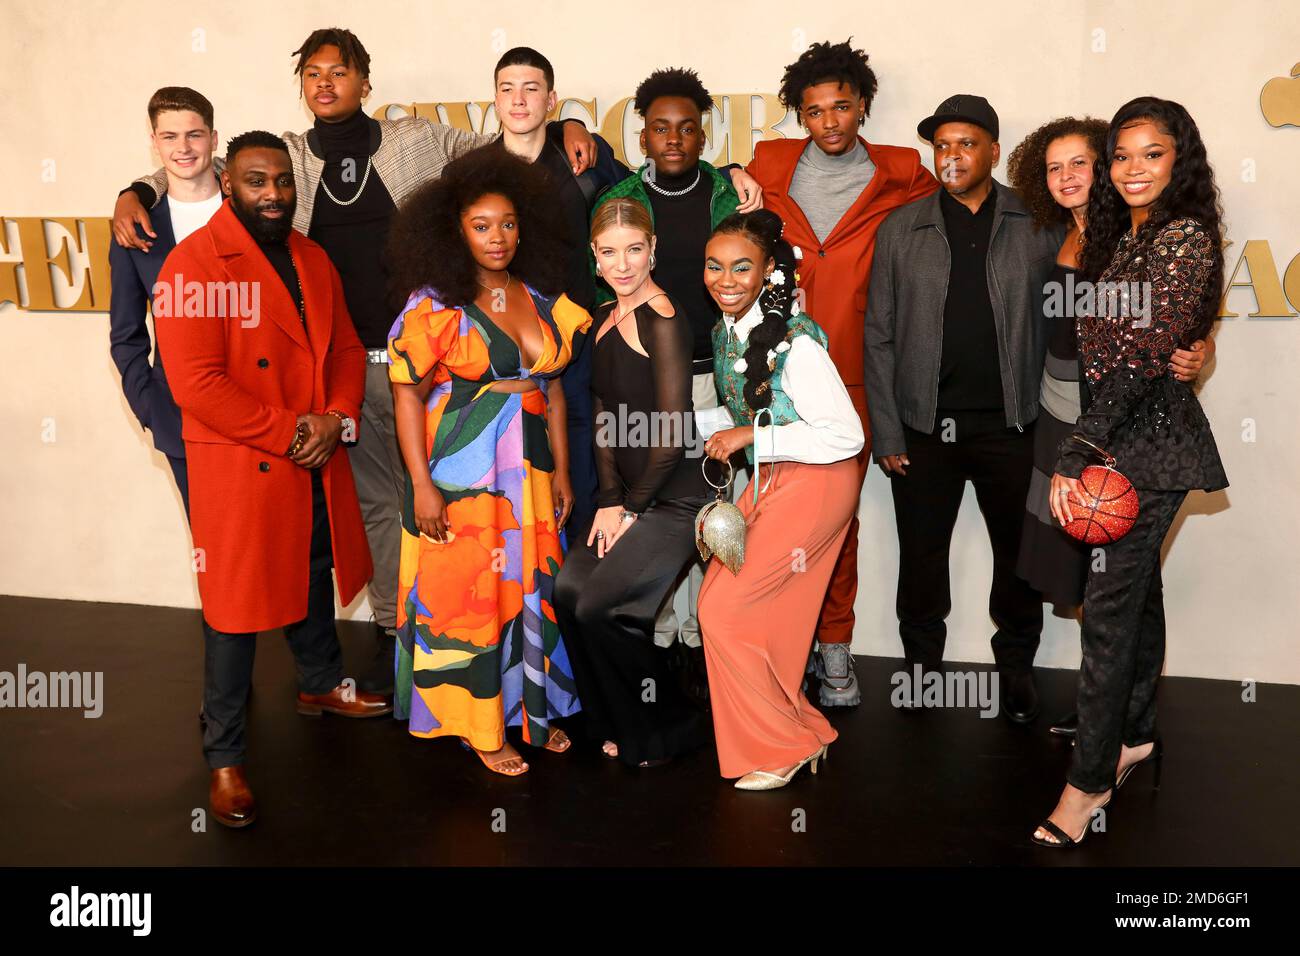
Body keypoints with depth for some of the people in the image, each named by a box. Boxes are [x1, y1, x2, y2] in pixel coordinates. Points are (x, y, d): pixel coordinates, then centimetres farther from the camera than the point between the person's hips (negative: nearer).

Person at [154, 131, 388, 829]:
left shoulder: (312, 259, 10)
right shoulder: (193, 264, -13)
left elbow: (346, 348, 12)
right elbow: (197, 381, -20)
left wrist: (338, 419, -7)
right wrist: (289, 433, -18)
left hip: (318, 462, 7)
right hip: (237, 466, -7)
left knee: (314, 580, 24)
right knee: (236, 609, 1)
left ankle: (320, 686, 47)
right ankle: (224, 759, 15)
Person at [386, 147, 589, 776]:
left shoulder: (543, 299, 9)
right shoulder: (435, 304, -6)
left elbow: (552, 390, 13)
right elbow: (407, 395, -8)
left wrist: (561, 471, 11)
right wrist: (421, 484, -14)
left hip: (527, 470, 5)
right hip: (459, 470, -5)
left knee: (531, 585, 10)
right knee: (465, 591, 1)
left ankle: (532, 709, 27)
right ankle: (480, 727, 16)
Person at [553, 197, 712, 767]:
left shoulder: (663, 317, -14)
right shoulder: (603, 319, 10)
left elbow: (673, 432, -16)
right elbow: (603, 416, 9)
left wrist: (631, 508, -8)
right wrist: (609, 500, 0)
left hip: (676, 496, -7)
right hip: (627, 493, 7)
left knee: (600, 607, -12)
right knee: (569, 590, -4)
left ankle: (675, 729, 12)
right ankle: (620, 727, 17)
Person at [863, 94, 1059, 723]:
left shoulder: (1040, 225, 3)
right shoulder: (900, 230, 5)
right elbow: (879, 338, 3)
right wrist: (887, 434, -2)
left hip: (1013, 425, 0)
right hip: (925, 427, 1)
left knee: (1019, 553, 10)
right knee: (921, 556, 9)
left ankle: (1016, 666, 30)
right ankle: (922, 664, 29)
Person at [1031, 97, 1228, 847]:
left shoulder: (1185, 238, -13)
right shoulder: (1125, 236, 14)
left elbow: (1143, 357, -22)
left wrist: (1076, 454, -25)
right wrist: (1079, 448, 6)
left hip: (1150, 446, -8)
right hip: (1124, 440, 8)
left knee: (1111, 604, -6)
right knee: (1138, 588, 17)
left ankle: (1091, 778, 4)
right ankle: (1137, 735, 31)